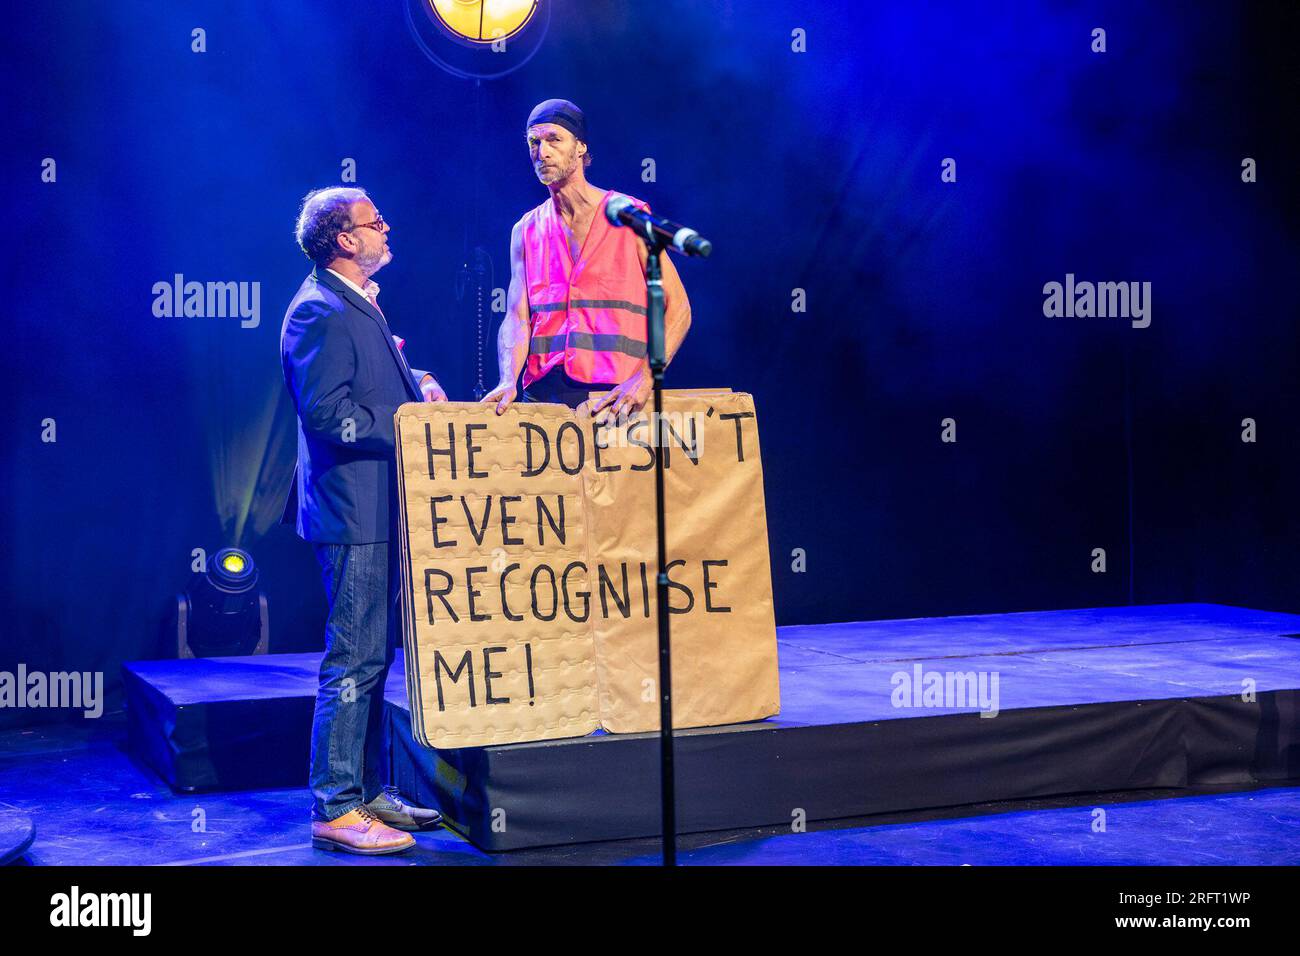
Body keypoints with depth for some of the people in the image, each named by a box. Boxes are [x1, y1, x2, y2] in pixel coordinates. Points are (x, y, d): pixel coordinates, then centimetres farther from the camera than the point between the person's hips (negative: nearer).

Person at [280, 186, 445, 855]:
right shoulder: (320, 311, -15)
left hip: (379, 509, 11)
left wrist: (418, 385, 8)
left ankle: (368, 794, 23)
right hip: (354, 509, -11)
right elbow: (327, 414, -22)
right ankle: (335, 811, -2)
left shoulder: (360, 304, 17)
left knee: (371, 655, 14)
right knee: (354, 660, -8)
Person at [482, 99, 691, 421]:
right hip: (543, 394, 3)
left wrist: (644, 379, -15)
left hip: (615, 398, -3)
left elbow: (677, 308, 0)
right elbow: (516, 319, 7)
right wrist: (508, 380, -13)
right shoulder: (526, 231, 13)